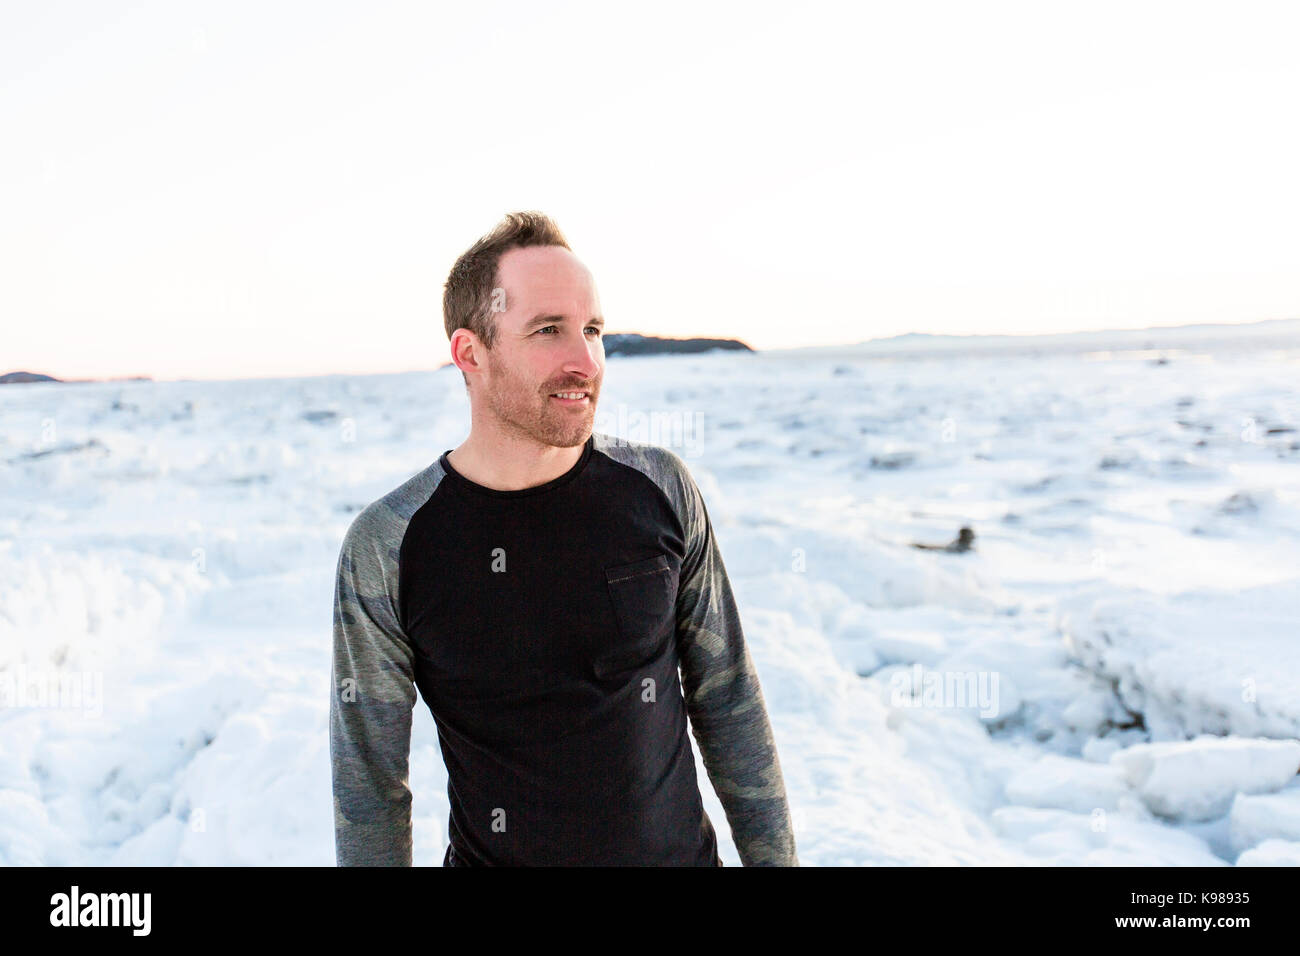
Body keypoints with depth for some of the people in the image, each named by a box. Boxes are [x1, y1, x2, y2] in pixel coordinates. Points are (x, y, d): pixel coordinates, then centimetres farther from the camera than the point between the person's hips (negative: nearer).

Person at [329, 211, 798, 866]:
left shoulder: (660, 489, -9)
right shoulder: (384, 548, -15)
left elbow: (727, 697, -1)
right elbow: (369, 784, -7)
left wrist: (775, 857, 1)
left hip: (681, 849, 2)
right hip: (494, 854, -1)